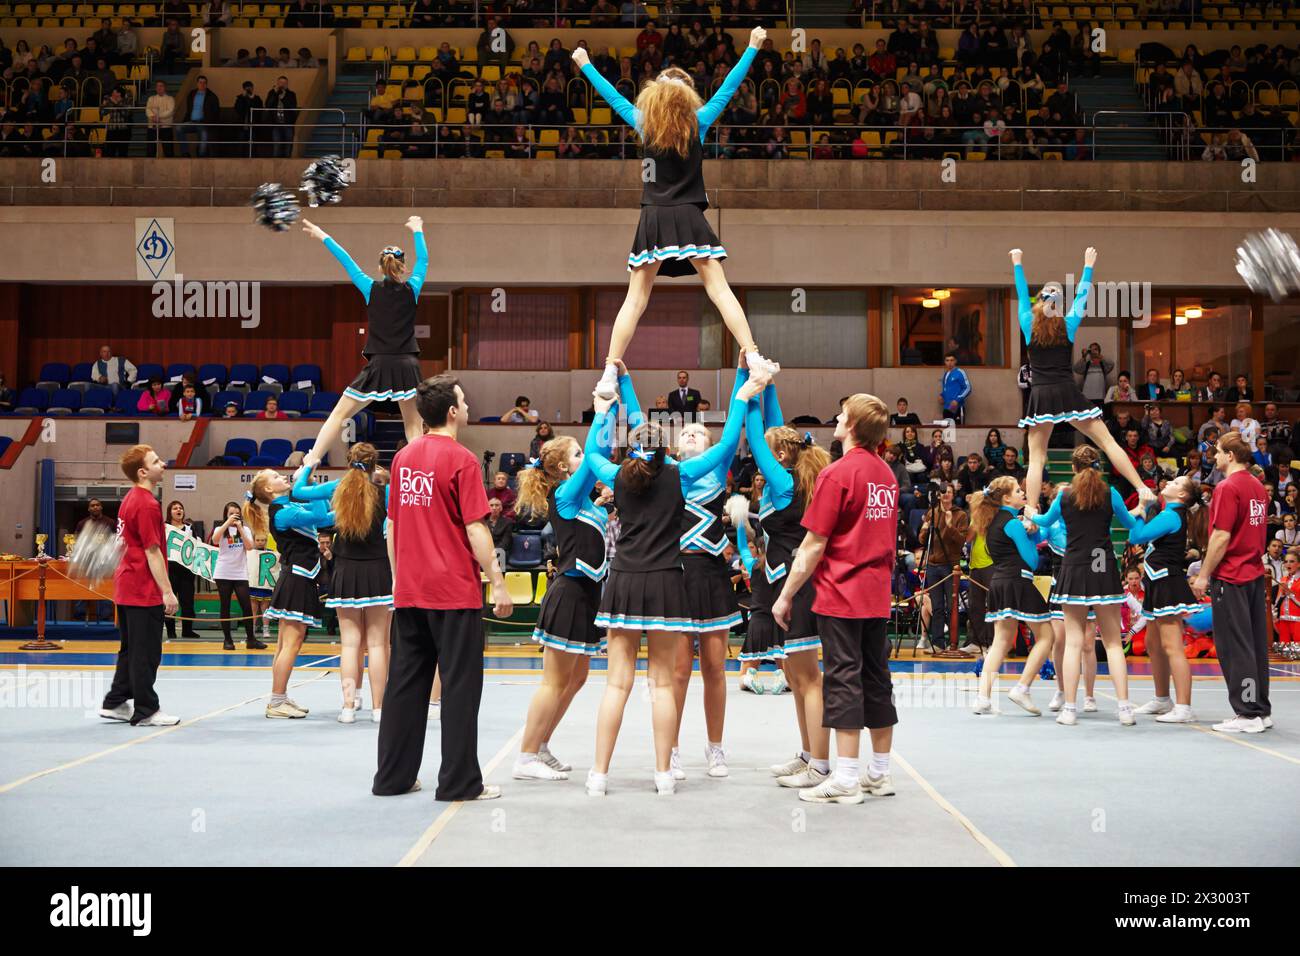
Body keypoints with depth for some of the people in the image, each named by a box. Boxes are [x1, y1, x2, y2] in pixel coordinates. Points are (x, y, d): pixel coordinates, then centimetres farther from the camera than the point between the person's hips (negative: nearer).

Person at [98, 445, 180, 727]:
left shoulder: (130, 499, 12)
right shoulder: (146, 504, -17)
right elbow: (152, 551, -19)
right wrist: (167, 591, -17)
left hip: (127, 586, 10)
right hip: (144, 590, -10)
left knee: (131, 649, 18)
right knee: (146, 652, -2)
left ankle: (115, 703, 24)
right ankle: (145, 712, 4)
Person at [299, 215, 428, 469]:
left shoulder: (372, 289, 2)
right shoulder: (411, 289, 4)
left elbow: (346, 260, 13)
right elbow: (423, 260, 21)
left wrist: (323, 236, 24)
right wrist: (417, 230, 37)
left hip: (379, 367, -1)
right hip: (407, 366, 1)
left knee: (339, 414, 3)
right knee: (413, 423, 10)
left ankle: (311, 460, -7)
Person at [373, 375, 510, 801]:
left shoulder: (404, 457, 8)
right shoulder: (460, 459, -11)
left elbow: (392, 524, 14)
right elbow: (476, 529, -13)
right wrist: (498, 582, -8)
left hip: (408, 592, 6)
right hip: (455, 591, -6)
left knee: (405, 683, 12)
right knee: (460, 685, 1)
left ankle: (392, 776, 18)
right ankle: (459, 781, 5)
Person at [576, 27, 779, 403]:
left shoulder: (644, 125, 7)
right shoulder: (698, 123, 2)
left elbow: (613, 96, 19)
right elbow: (728, 88, 8)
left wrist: (585, 65, 32)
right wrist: (752, 48, 16)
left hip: (652, 221, 2)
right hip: (688, 218, -2)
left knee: (635, 299, 3)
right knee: (719, 290, -4)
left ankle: (609, 372, -3)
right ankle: (753, 357, -13)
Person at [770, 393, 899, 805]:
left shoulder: (837, 473, -13)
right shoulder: (886, 474, 11)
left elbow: (813, 545, -13)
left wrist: (785, 596, -7)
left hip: (841, 595, -7)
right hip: (877, 596, 7)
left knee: (843, 680, -5)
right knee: (876, 678, 12)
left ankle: (846, 779, -4)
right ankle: (879, 773, 19)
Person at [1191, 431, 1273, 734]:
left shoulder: (1227, 488, -15)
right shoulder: (1258, 487, 11)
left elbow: (1221, 536, -18)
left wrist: (1203, 575, -12)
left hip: (1230, 576, -8)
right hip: (1255, 574, 8)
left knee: (1234, 646, -3)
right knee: (1256, 643, 12)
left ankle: (1247, 714, -2)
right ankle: (1262, 710, 18)